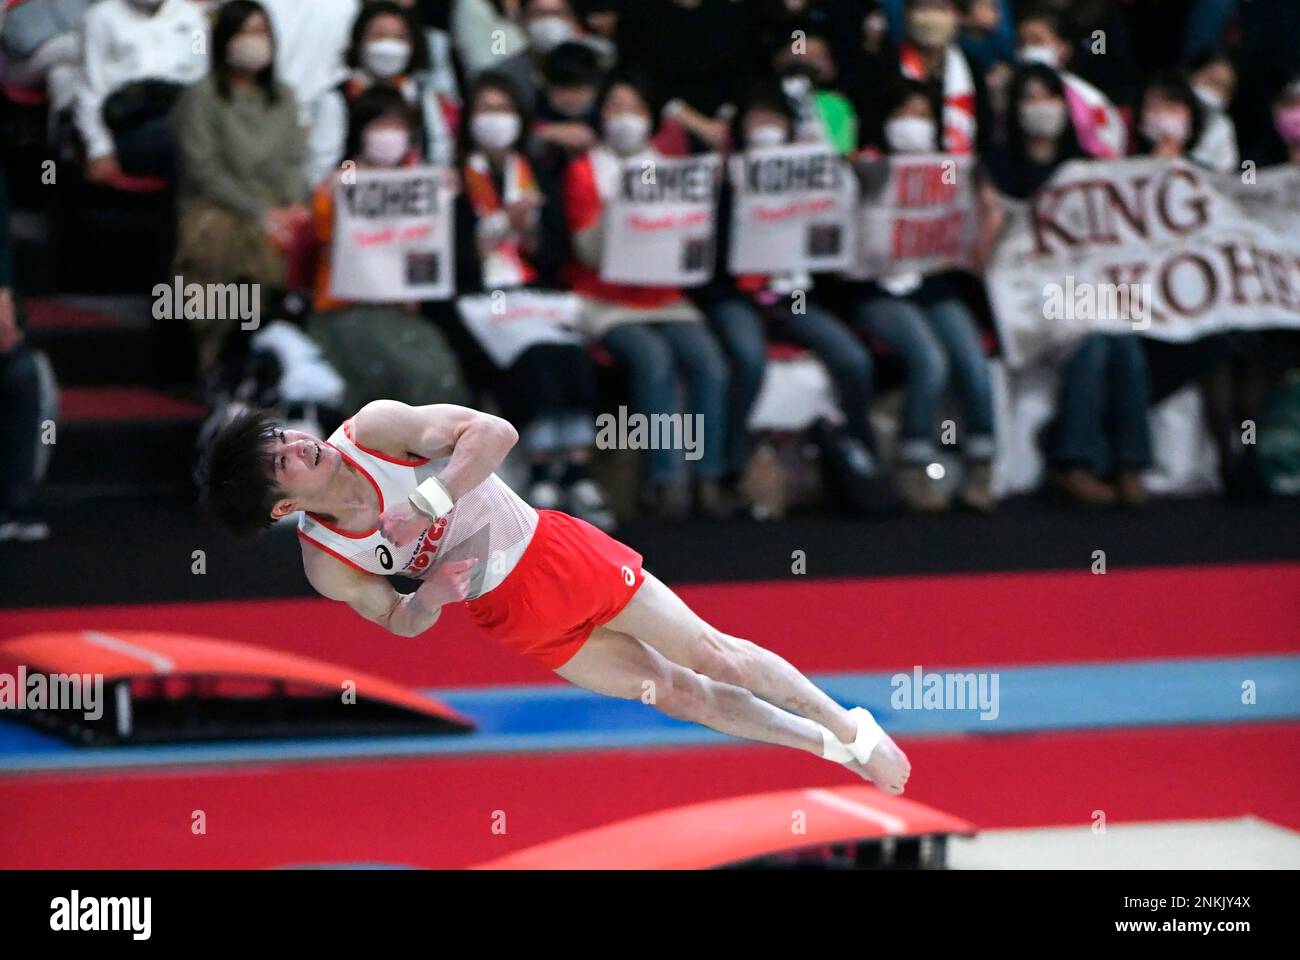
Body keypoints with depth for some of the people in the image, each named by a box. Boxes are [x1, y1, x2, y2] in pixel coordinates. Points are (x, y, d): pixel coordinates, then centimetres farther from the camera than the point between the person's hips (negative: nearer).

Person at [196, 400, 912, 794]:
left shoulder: (373, 428, -22)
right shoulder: (325, 565, -17)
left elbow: (495, 433, -27)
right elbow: (397, 622, -1)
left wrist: (428, 504, -38)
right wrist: (425, 600, -24)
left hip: (553, 550, -1)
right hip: (513, 619, 1)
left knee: (712, 657, 5)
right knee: (679, 692, 9)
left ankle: (847, 726, 26)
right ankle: (828, 746, 28)